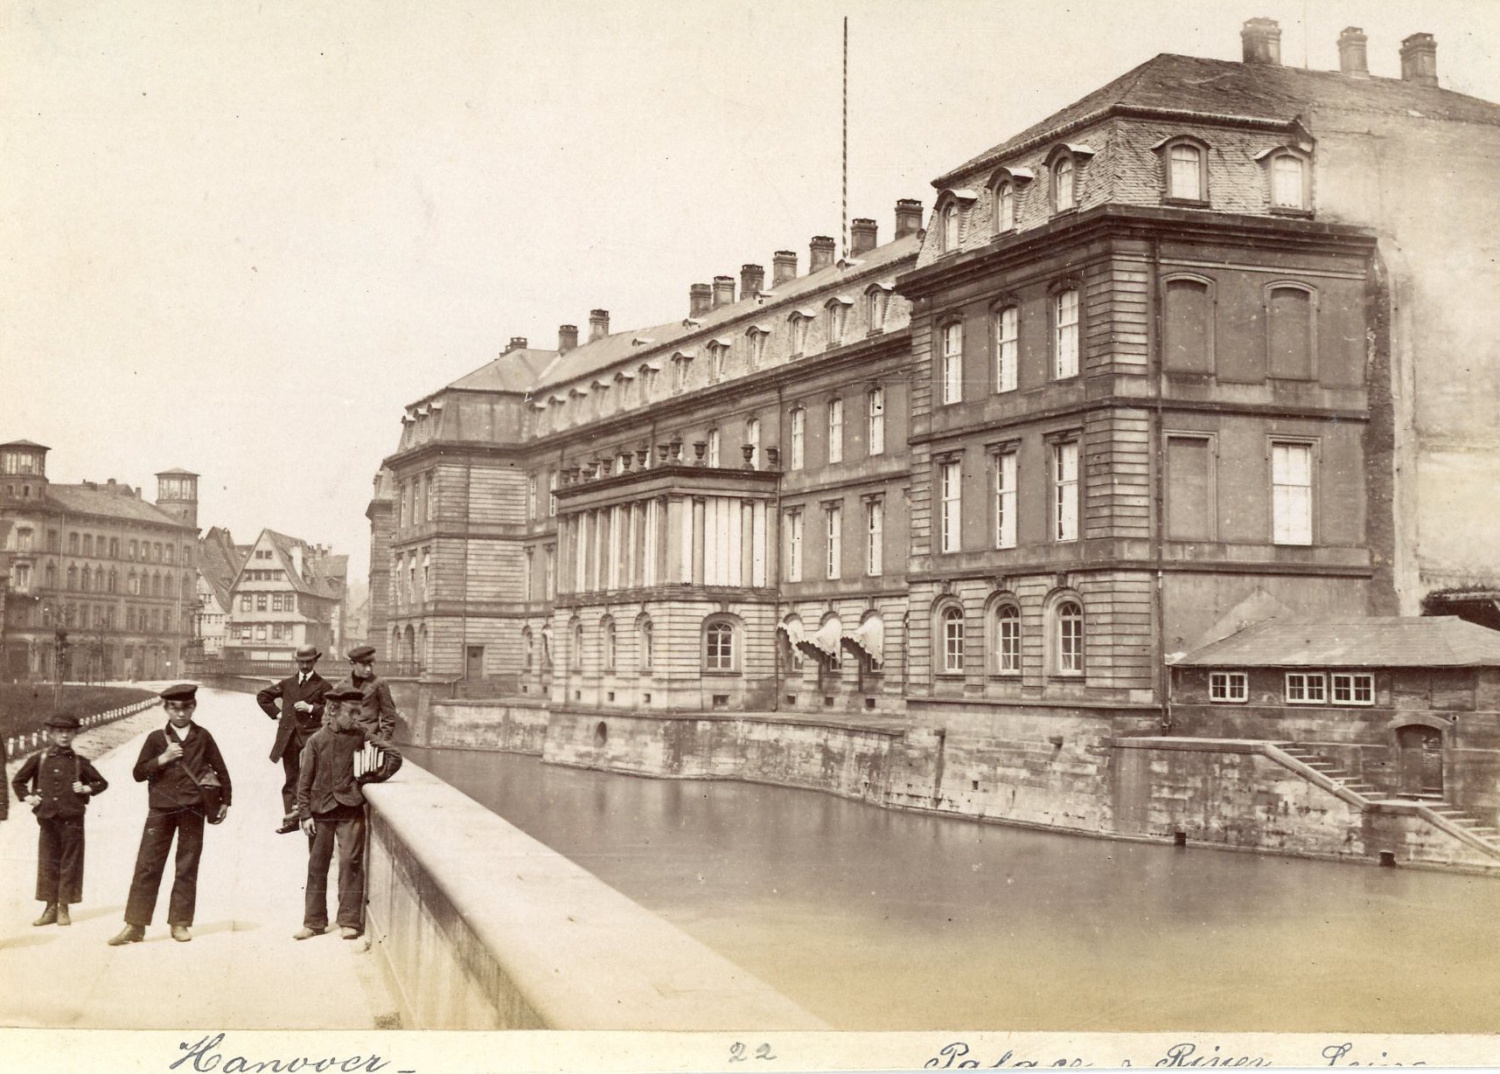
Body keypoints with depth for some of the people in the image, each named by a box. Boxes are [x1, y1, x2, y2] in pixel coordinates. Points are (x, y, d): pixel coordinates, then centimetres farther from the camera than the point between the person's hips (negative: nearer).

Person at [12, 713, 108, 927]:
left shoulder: (80, 763, 4)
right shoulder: (38, 759, 5)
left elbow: (101, 783, 12)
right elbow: (18, 781, 17)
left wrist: (86, 789, -5)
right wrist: (27, 797, 3)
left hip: (72, 819, -1)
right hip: (47, 818, 1)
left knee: (70, 863, 2)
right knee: (48, 863, 5)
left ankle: (64, 909, 10)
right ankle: (50, 908, 13)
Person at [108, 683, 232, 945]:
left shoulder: (202, 737, 6)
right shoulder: (156, 738, 5)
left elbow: (220, 769, 14)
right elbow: (138, 773, 3)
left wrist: (225, 800, 11)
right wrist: (162, 759, -11)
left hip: (193, 811, 0)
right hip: (161, 810, 0)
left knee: (187, 868, 5)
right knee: (147, 866, -2)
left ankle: (180, 923, 13)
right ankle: (135, 925, 1)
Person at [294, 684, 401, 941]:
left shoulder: (361, 736, 0)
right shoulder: (316, 741, 1)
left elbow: (394, 756, -2)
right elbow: (305, 780, 2)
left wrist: (373, 776, -2)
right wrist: (305, 814, -3)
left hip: (350, 811, -1)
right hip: (321, 811, 1)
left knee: (350, 862, -7)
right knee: (317, 866, 7)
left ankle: (350, 921, 0)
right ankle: (314, 922, 17)